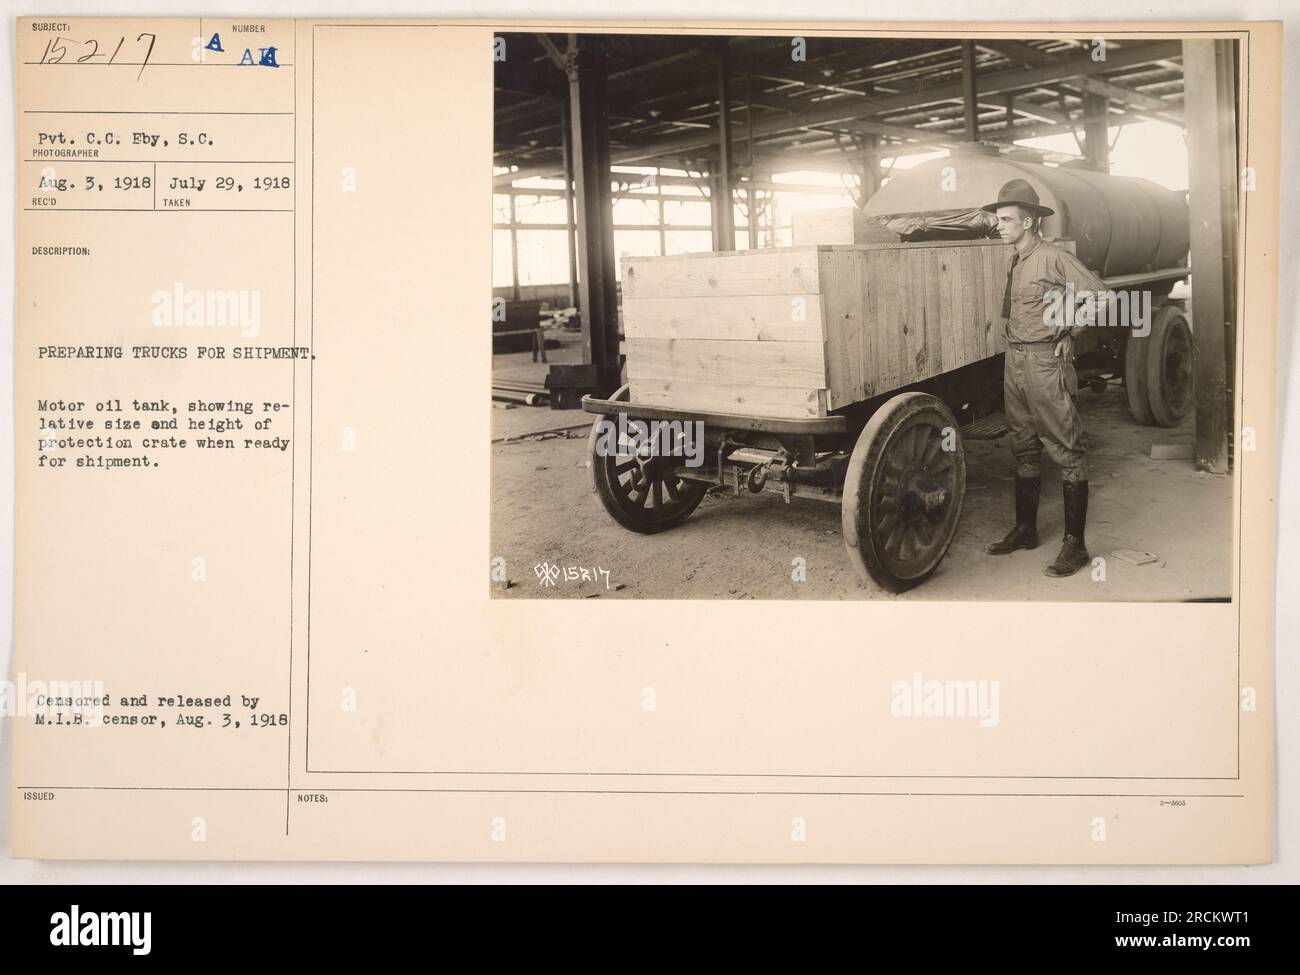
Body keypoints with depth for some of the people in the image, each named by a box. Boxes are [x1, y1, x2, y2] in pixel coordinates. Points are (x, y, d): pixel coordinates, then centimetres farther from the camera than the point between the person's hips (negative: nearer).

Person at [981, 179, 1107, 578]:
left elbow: (1097, 294, -15)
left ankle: (1075, 544, -3)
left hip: (1047, 362, -9)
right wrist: (1016, 339, 14)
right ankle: (1025, 529, 28)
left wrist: (1068, 326, -8)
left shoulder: (1054, 258, -12)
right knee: (1024, 450, 17)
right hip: (1015, 361, 9)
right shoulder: (1015, 262, 13)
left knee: (1067, 452, -5)